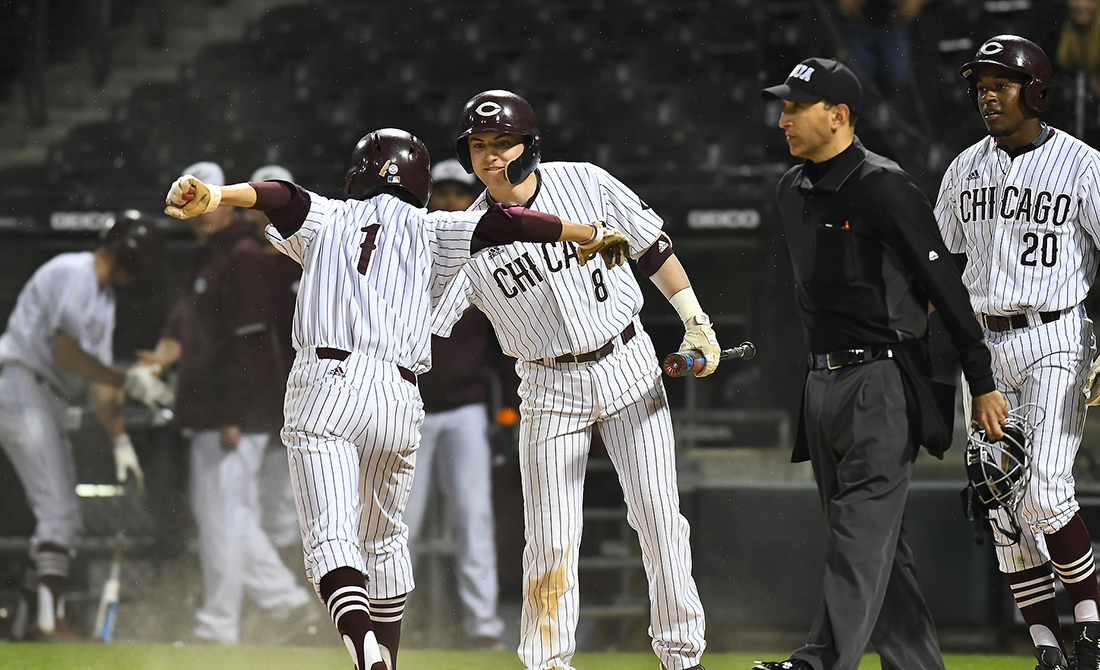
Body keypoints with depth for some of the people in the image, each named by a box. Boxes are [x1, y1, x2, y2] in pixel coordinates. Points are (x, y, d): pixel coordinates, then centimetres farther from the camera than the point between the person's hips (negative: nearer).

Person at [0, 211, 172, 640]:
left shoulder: (103, 298, 21)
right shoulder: (71, 273, -10)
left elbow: (98, 377, 19)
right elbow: (65, 352, -21)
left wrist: (120, 440, 10)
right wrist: (128, 381, -21)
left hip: (49, 404, 10)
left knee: (63, 516, 10)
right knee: (59, 511, -17)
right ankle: (49, 622, -22)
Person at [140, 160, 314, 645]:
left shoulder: (243, 258, -13)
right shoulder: (204, 260, 19)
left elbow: (249, 344, -18)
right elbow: (186, 323, 24)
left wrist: (235, 417, -22)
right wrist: (165, 352, 1)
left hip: (238, 414, -10)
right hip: (209, 415, 11)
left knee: (222, 516, -7)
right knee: (222, 514, 14)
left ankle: (218, 627, -4)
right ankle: (284, 598, 20)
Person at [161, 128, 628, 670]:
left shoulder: (326, 219, 17)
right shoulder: (431, 231, 17)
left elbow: (281, 195, -1)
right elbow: (502, 223, 10)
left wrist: (215, 196, -17)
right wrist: (591, 234, 15)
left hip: (324, 386, -2)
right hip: (397, 400, 2)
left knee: (331, 536, -12)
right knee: (383, 539, 22)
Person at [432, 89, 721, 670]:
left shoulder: (585, 184, -8)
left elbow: (652, 247, 4)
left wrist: (695, 322, 2)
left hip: (629, 367, 0)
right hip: (550, 389, 0)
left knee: (658, 515, -1)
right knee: (551, 537, -4)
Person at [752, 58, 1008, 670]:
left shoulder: (884, 188, -12)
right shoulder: (793, 191, 13)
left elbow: (945, 286, -11)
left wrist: (983, 383, -12)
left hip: (882, 382, -9)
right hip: (822, 383, 9)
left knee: (863, 527, -16)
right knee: (879, 544, 10)